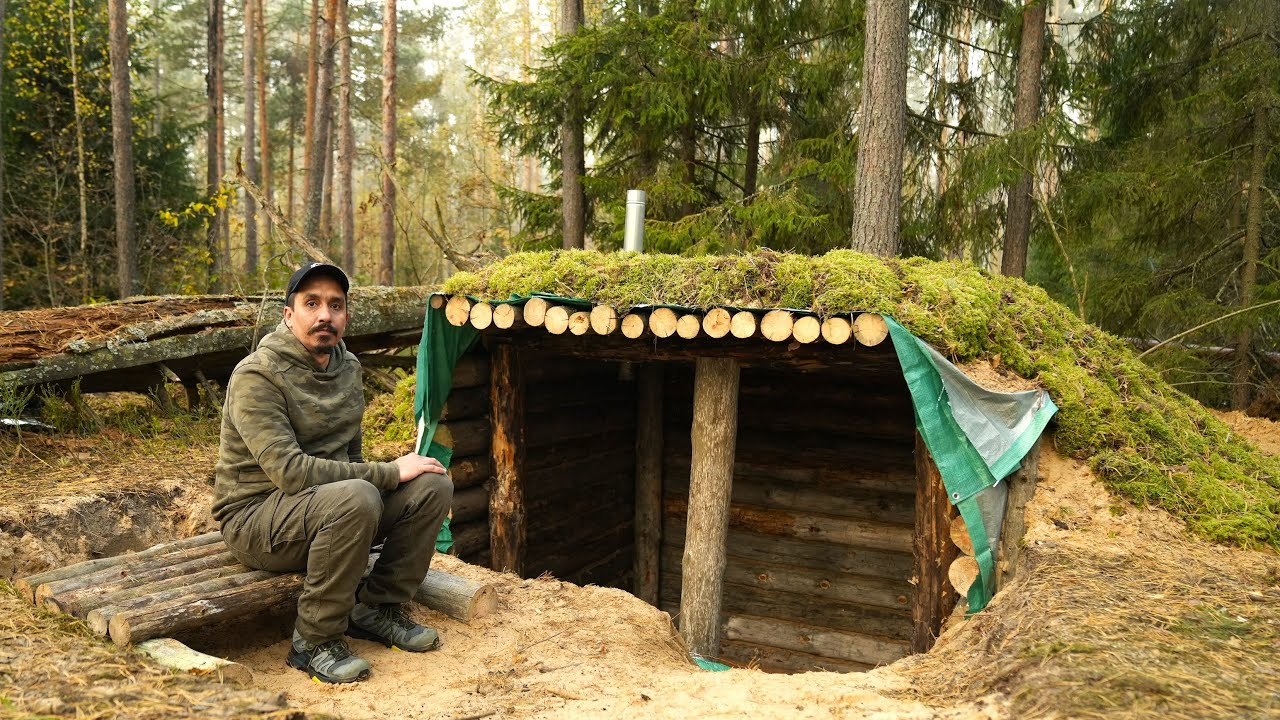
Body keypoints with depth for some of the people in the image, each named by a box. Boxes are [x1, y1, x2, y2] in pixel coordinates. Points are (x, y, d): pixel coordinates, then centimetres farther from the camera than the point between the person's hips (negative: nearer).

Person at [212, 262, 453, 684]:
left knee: (433, 485, -10)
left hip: (330, 506, 7)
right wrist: (390, 473, -25)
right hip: (256, 515, -7)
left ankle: (377, 609, 4)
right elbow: (290, 471, -27)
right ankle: (315, 642, -18)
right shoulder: (256, 376, -18)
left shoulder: (347, 367, 6)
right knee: (355, 498, -37)